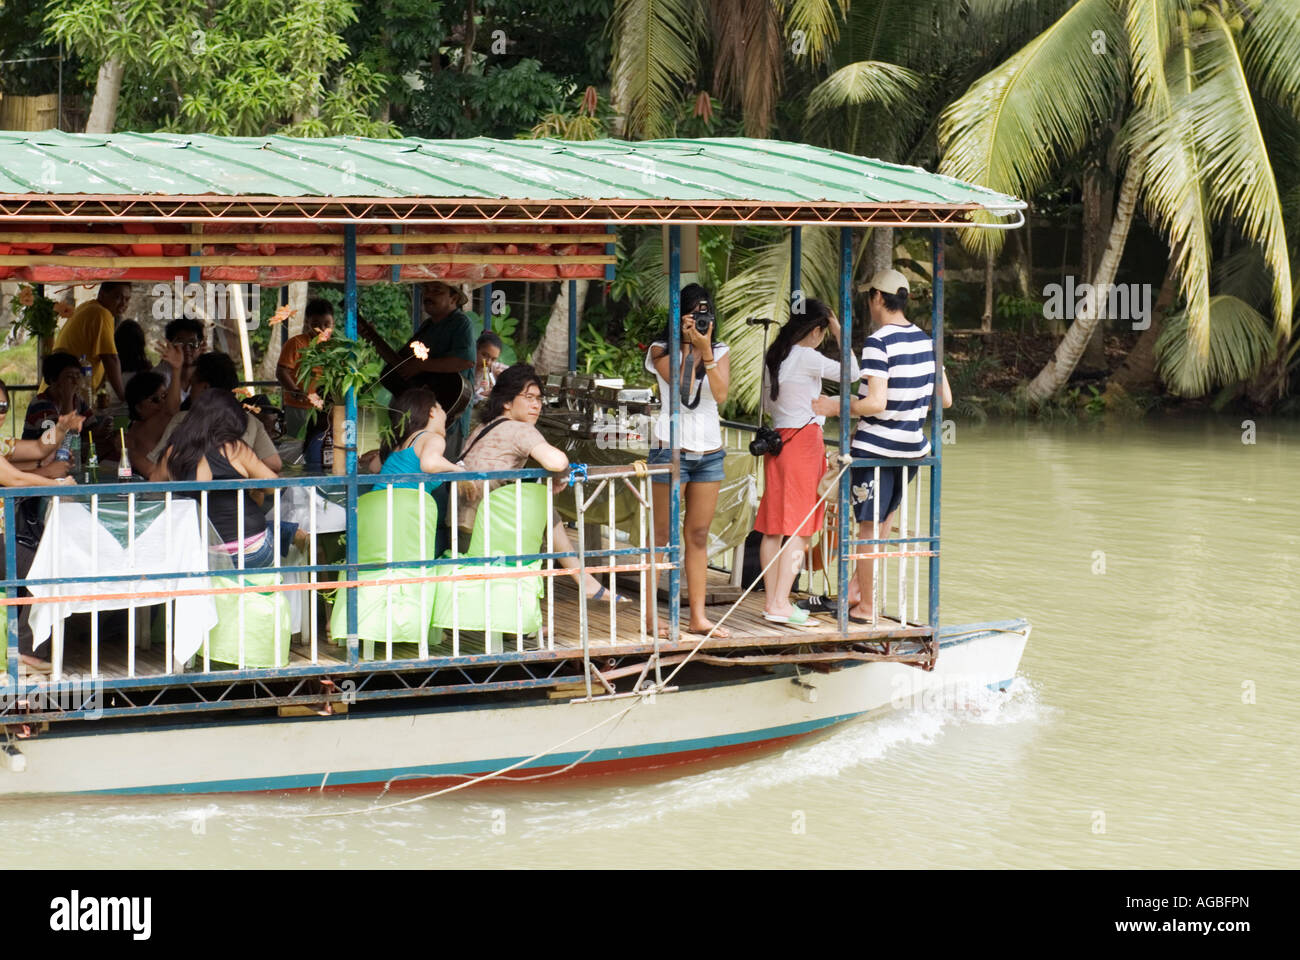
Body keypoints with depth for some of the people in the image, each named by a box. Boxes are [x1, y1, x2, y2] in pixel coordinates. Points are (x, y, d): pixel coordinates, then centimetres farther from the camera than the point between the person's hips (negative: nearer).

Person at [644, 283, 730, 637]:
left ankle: (698, 617, 8)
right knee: (662, 535, -2)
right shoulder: (662, 350, 0)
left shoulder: (720, 352, 9)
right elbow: (682, 388, -15)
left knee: (699, 535, 6)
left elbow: (720, 394, -7)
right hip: (672, 447, -4)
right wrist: (689, 346, -13)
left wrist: (706, 351, -14)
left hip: (710, 450, 4)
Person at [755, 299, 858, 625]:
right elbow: (852, 373, -9)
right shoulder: (807, 357, -12)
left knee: (773, 524, 9)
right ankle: (780, 604, -10)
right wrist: (841, 335, -1)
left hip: (777, 439, 8)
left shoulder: (773, 356, 11)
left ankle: (771, 599, 12)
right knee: (800, 527, -5)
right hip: (803, 439, -8)